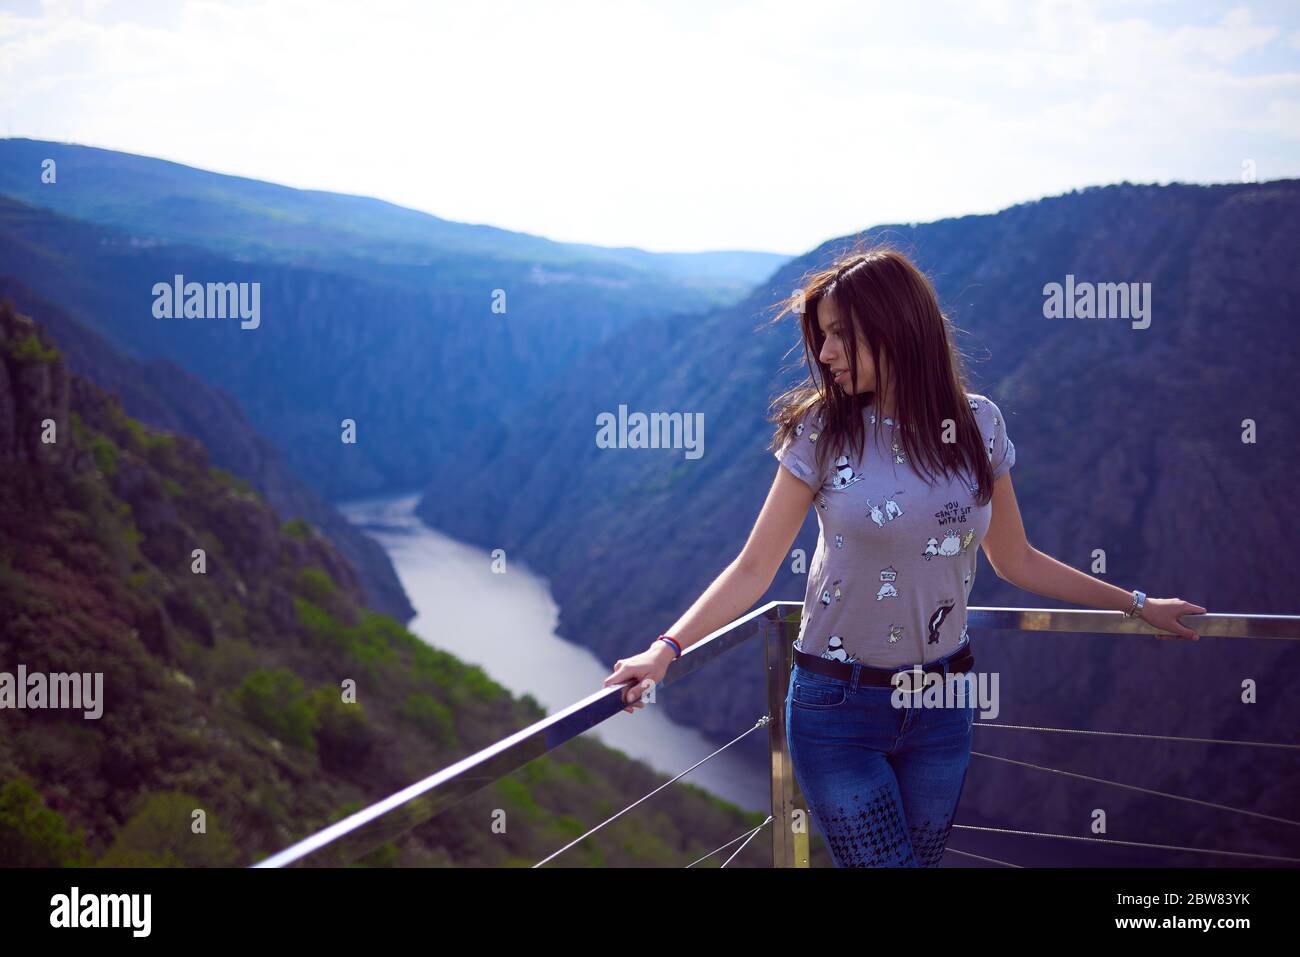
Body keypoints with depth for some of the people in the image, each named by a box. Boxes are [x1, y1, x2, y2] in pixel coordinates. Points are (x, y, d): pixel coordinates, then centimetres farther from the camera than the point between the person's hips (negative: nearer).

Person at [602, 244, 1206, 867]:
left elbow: (1016, 561, 9)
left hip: (942, 704, 3)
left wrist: (1135, 605, 12)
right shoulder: (823, 433, -9)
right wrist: (668, 649, -23)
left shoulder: (978, 425, -2)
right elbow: (754, 567, -10)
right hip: (837, 705, -3)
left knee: (923, 857, 12)